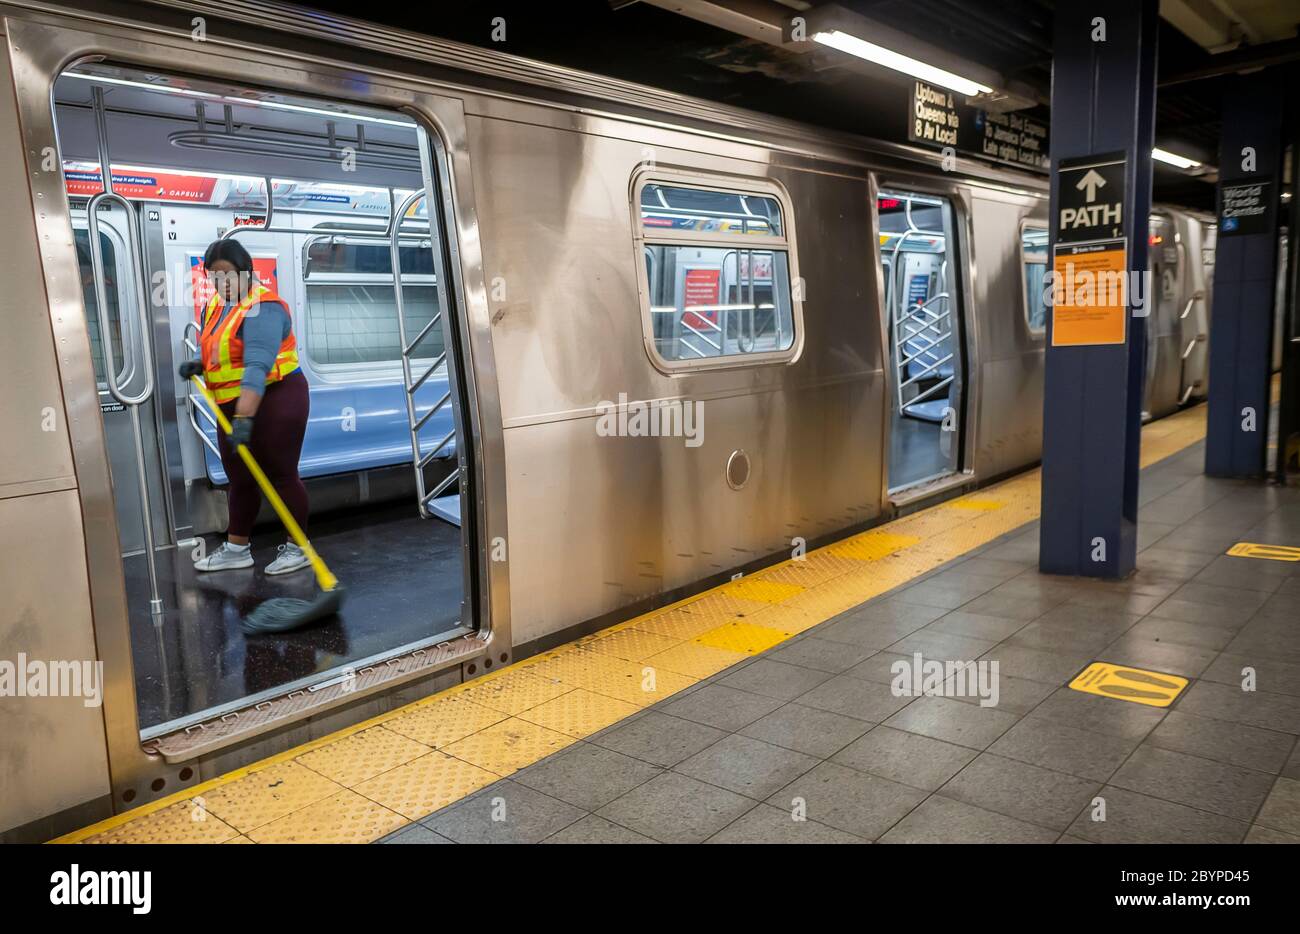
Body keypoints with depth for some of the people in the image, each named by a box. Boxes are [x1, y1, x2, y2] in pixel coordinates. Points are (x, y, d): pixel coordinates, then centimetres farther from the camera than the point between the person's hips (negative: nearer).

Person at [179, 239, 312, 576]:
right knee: (239, 478, 13)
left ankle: (298, 547, 10)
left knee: (281, 474, -2)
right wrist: (197, 365, 2)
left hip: (273, 400, -9)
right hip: (234, 406, 9)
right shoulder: (215, 304, 11)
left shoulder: (262, 307, -19)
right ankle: (236, 548, 23)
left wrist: (245, 416, -35)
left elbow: (257, 367, -29)